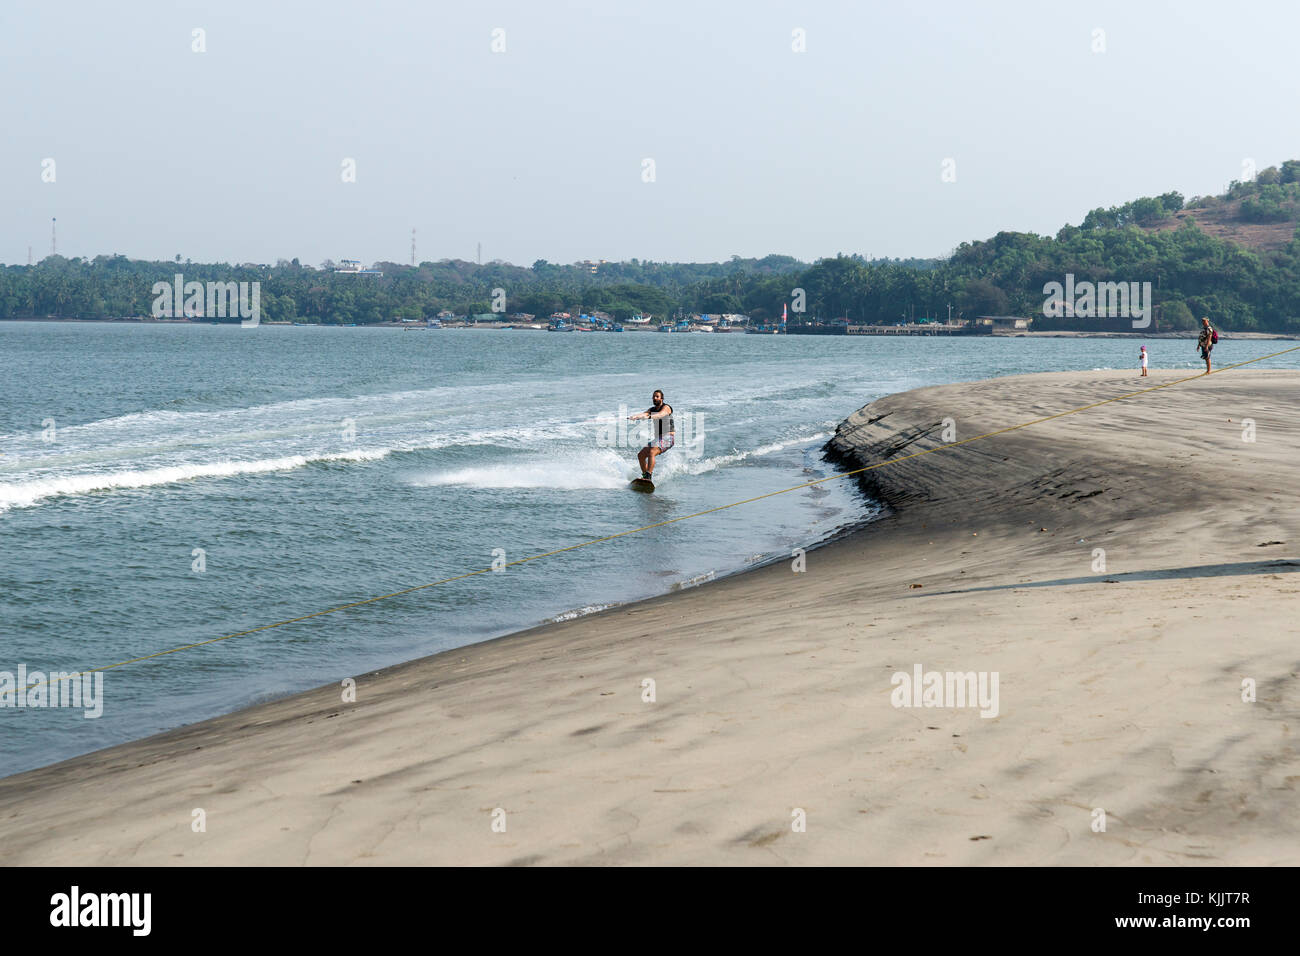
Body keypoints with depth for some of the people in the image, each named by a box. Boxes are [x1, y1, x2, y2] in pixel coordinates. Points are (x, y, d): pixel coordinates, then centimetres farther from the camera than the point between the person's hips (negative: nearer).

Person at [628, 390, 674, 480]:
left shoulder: (666, 407, -7)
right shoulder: (652, 409, 13)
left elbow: (660, 414, -30)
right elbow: (643, 414, -7)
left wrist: (649, 417, -49)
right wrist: (635, 417, -30)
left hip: (667, 438, -9)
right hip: (657, 438, 9)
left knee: (652, 452, -29)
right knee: (641, 455, 4)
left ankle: (648, 477, -37)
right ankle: (644, 476, 12)